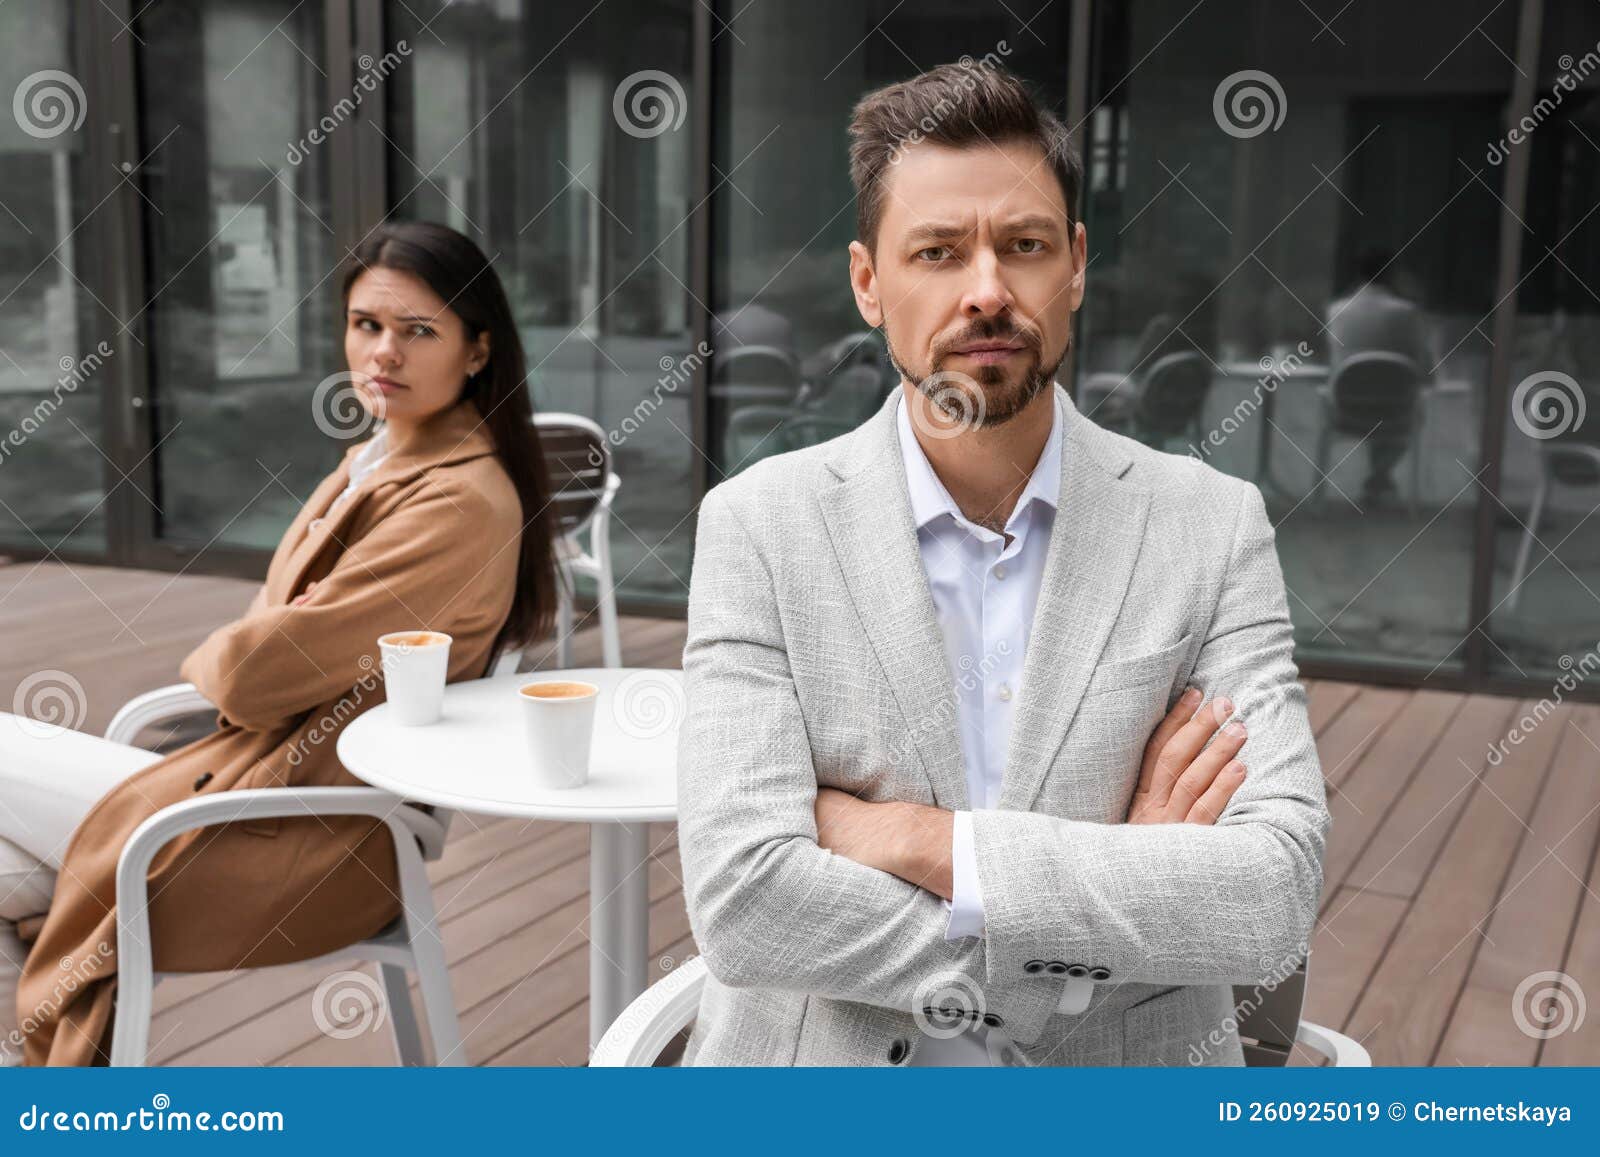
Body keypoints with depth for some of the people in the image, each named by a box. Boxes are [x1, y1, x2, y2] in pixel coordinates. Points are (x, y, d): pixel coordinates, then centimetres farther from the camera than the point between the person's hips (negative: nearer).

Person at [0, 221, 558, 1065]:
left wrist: (211, 660, 1)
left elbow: (264, 671, -21)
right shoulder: (380, 460, 10)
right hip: (261, 778, 9)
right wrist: (236, 655, -10)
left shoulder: (461, 502, -21)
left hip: (306, 835, -9)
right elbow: (291, 624, 12)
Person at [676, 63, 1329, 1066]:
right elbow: (741, 901, -15)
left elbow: (1278, 892, -13)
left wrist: (916, 837, -17)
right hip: (821, 1058, 0)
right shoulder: (758, 526, -7)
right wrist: (1102, 916, -15)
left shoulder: (1214, 526, -4)